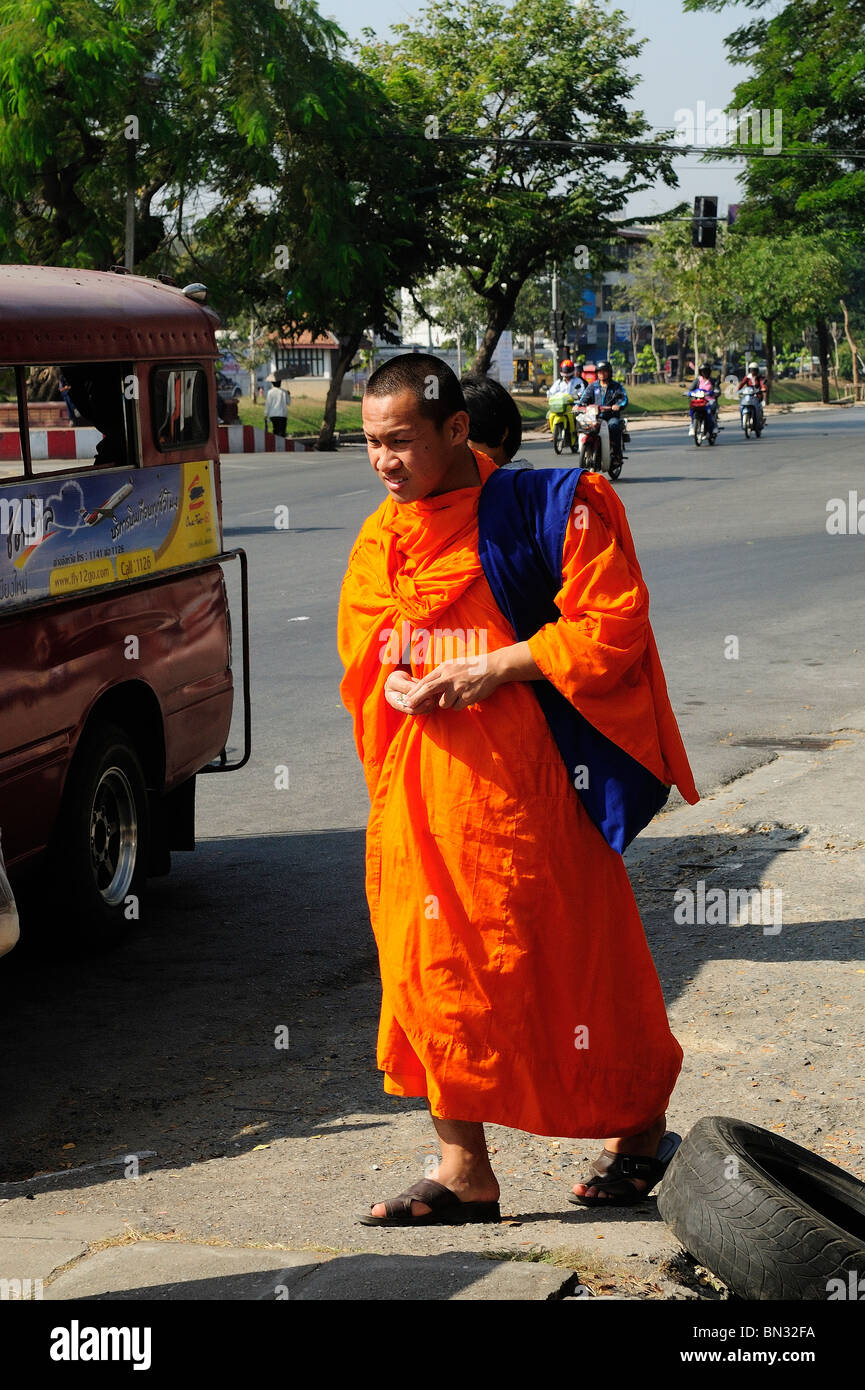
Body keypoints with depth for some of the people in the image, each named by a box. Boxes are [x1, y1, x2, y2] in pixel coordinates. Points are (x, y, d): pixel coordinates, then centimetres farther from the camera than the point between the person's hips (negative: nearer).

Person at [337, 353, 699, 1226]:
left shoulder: (541, 508, -9)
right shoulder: (379, 541, 11)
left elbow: (613, 625, -12)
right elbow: (361, 656, 20)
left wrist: (493, 669, -17)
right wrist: (396, 686, -3)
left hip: (523, 780, -6)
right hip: (418, 787, 6)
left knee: (568, 960, 3)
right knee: (433, 967, 4)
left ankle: (640, 1130, 24)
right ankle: (464, 1171, 14)